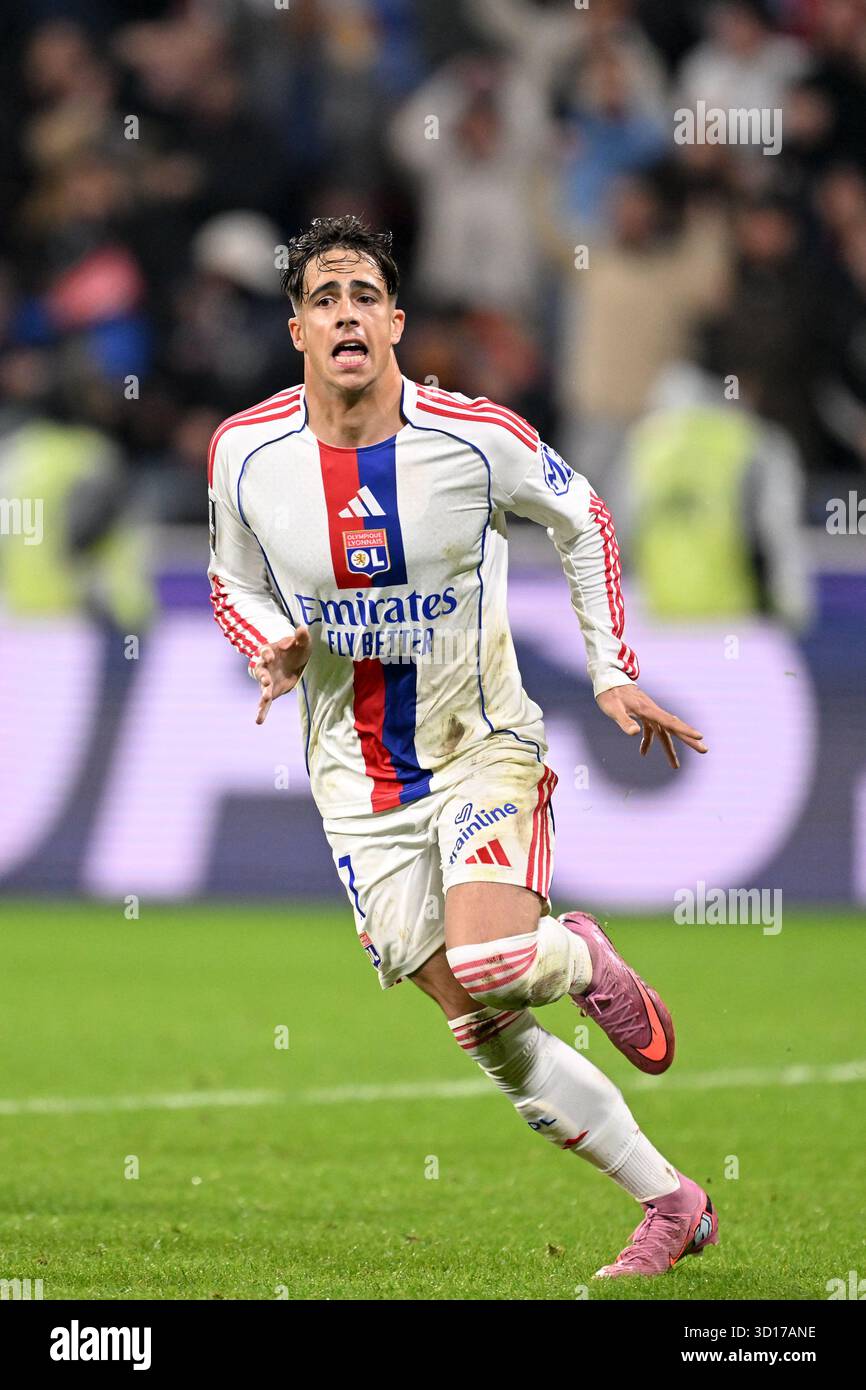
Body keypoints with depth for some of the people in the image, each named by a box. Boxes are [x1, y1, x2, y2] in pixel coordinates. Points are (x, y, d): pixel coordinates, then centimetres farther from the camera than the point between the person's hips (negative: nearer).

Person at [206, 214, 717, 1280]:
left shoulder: (475, 435, -13)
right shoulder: (245, 455, -7)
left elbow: (580, 517, 5)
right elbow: (233, 585, 11)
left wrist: (612, 672, 2)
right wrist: (273, 649, -11)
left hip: (482, 746, -2)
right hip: (358, 783, 2)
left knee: (488, 966, -27)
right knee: (491, 1040, 1)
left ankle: (583, 955, 9)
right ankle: (673, 1204, 15)